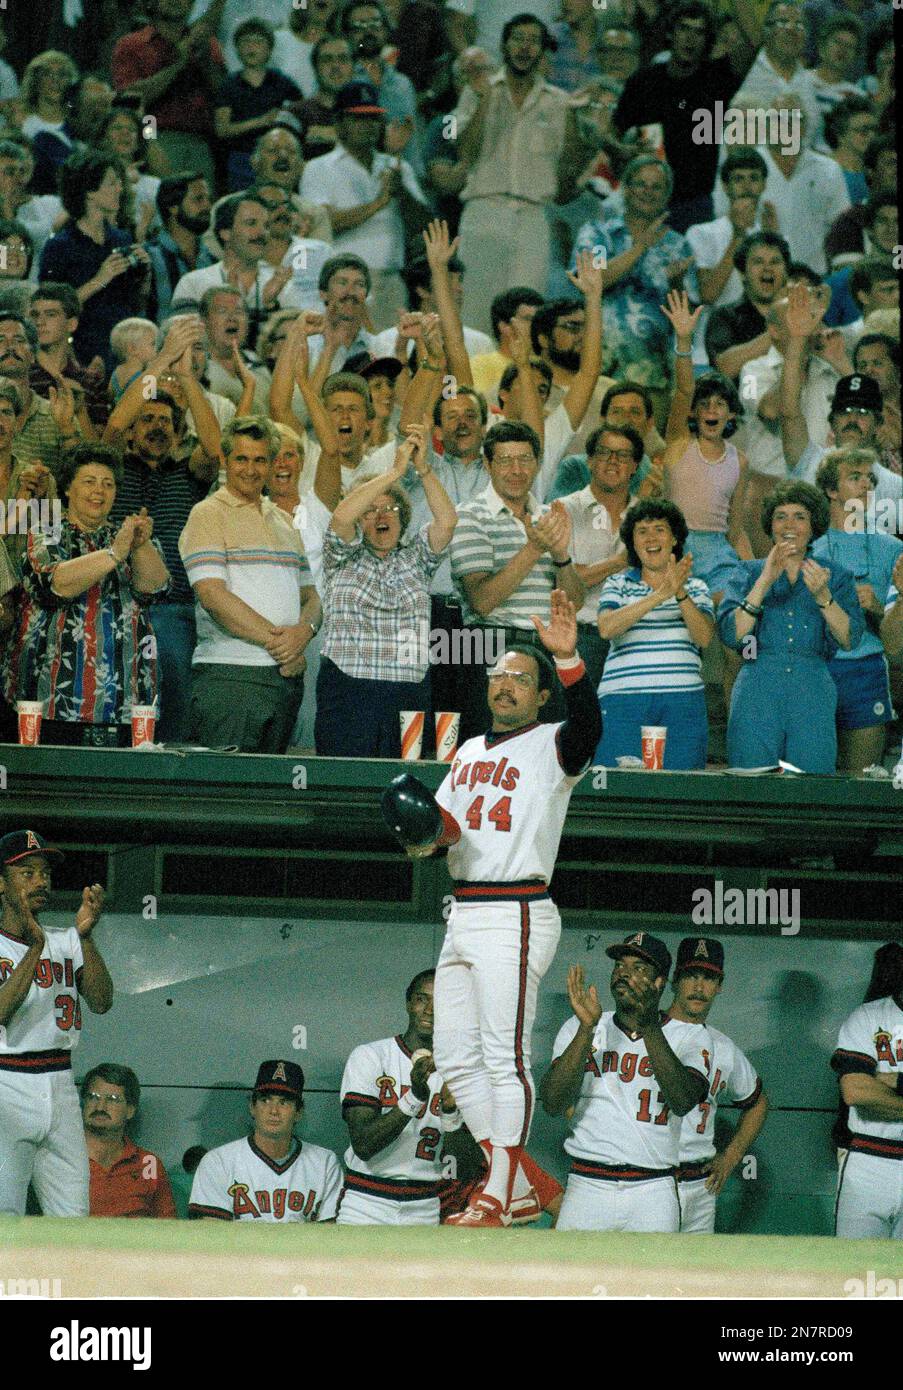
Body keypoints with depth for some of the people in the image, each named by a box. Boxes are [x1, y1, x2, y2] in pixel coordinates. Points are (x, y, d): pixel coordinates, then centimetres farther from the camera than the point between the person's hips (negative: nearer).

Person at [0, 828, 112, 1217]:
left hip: (60, 1090, 5)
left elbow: (101, 1002, -1)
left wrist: (85, 936, -13)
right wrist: (35, 947, -24)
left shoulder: (66, 943, 14)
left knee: (72, 1218, 1)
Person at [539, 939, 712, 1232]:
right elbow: (552, 1103, -7)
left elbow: (683, 1101, -15)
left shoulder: (689, 1035, 5)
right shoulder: (577, 1029, 9)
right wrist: (586, 1029, -17)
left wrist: (649, 1027, -24)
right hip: (586, 1187, 1)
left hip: (653, 1196, -1)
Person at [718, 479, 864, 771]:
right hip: (758, 690, 0)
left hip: (813, 695, 0)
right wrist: (766, 581, -12)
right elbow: (731, 635, -4)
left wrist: (822, 596, -17)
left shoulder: (834, 575, 12)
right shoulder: (749, 572, 11)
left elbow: (850, 640, -1)